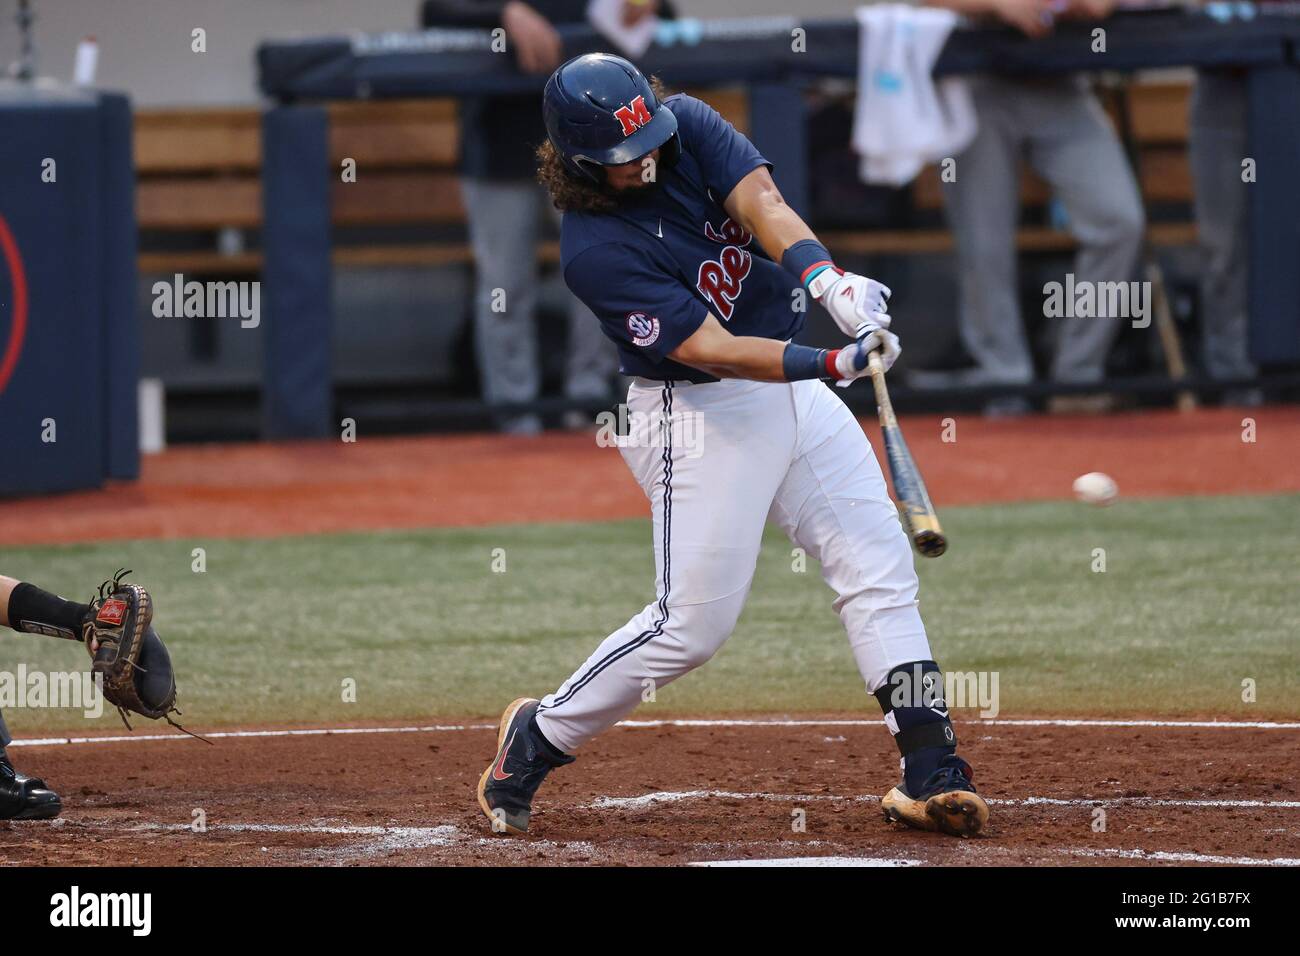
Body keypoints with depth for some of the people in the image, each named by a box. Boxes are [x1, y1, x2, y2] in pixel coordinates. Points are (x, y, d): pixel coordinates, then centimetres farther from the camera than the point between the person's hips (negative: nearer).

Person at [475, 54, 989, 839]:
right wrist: (832, 365, -38)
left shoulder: (688, 126, -6)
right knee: (694, 622, -6)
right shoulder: (594, 250, -23)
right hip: (701, 414, -7)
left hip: (792, 388, 7)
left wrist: (824, 277, -41)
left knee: (881, 567, 1)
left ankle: (931, 772, 3)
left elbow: (761, 203, -22)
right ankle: (540, 735, 13)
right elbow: (709, 348, -28)